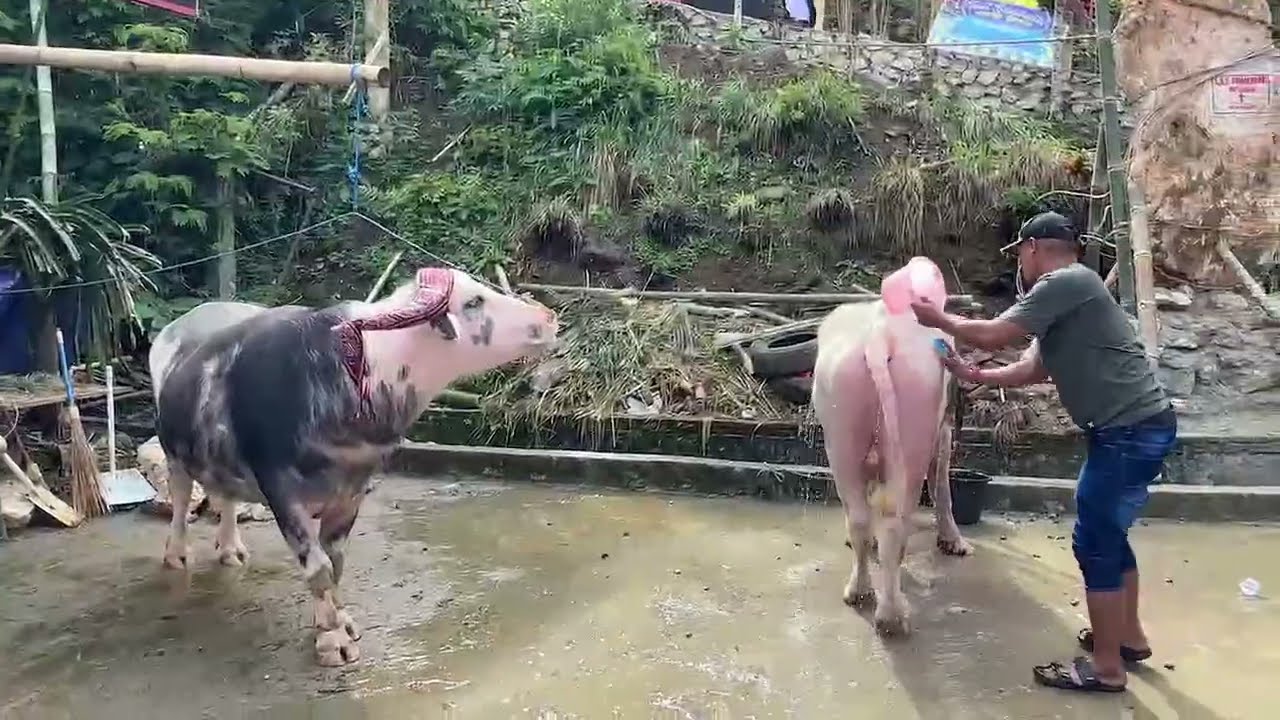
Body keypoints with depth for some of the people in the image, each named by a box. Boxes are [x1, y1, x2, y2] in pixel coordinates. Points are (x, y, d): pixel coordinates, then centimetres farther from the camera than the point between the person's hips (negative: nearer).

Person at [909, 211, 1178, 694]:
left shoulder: (1066, 282, -14)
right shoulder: (1062, 297, 17)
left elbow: (992, 336, -15)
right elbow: (1030, 371, 18)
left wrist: (940, 320, 0)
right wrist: (971, 375, 16)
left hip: (1132, 430, -10)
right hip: (1135, 428, 10)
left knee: (1094, 542, -2)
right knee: (1107, 534, 21)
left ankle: (1106, 667, 8)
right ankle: (1129, 637, 35)